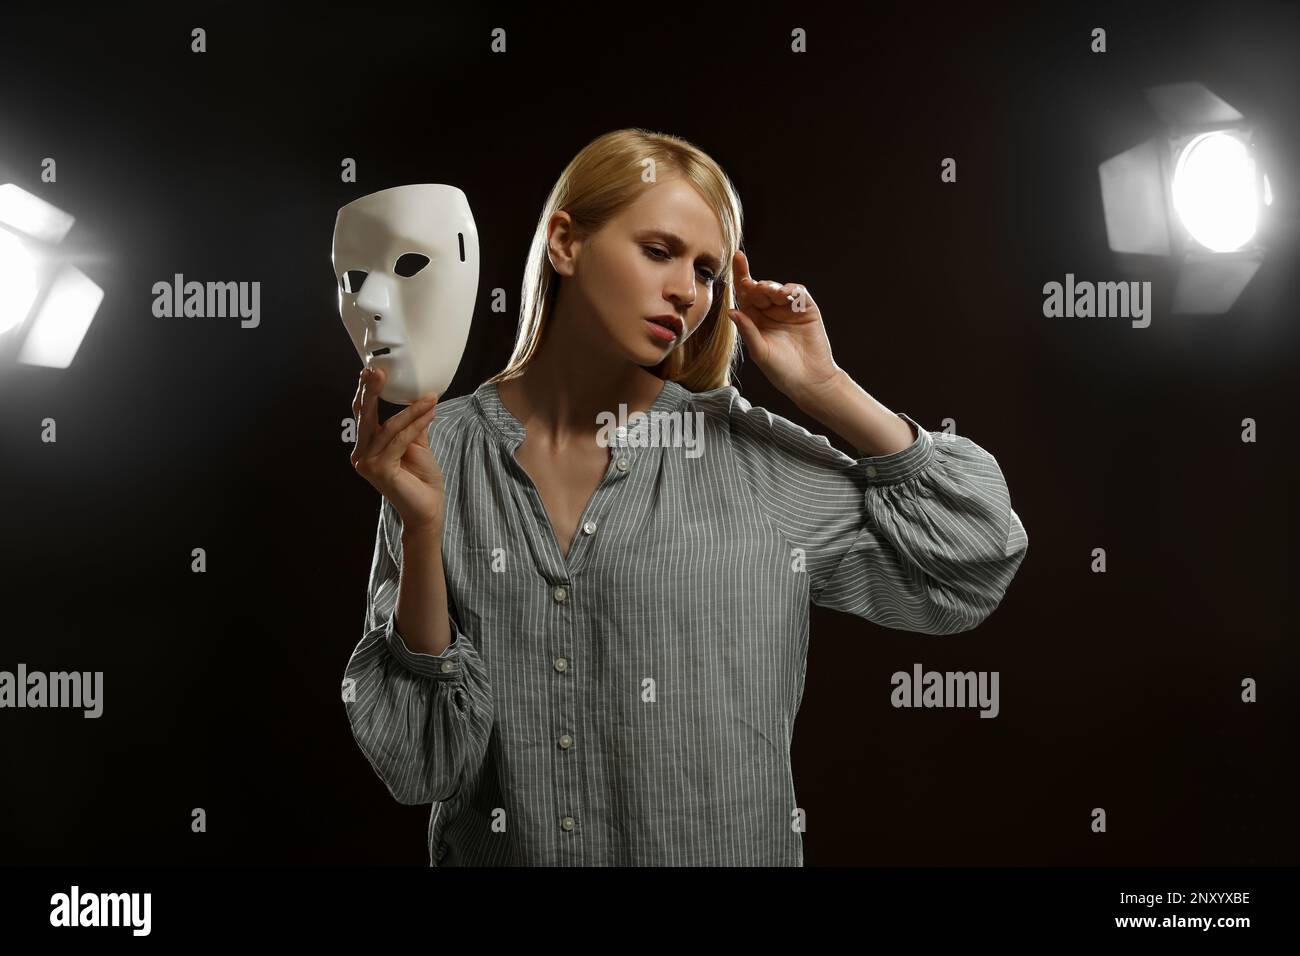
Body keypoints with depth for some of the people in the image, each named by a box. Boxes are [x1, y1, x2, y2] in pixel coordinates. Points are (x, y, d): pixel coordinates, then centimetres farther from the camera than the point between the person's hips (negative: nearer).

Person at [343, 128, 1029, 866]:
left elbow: (976, 565, -5)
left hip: (725, 847, 1)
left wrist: (824, 387, -10)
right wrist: (422, 532, -25)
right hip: (499, 848, 0)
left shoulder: (748, 455, -8)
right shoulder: (441, 456, -9)